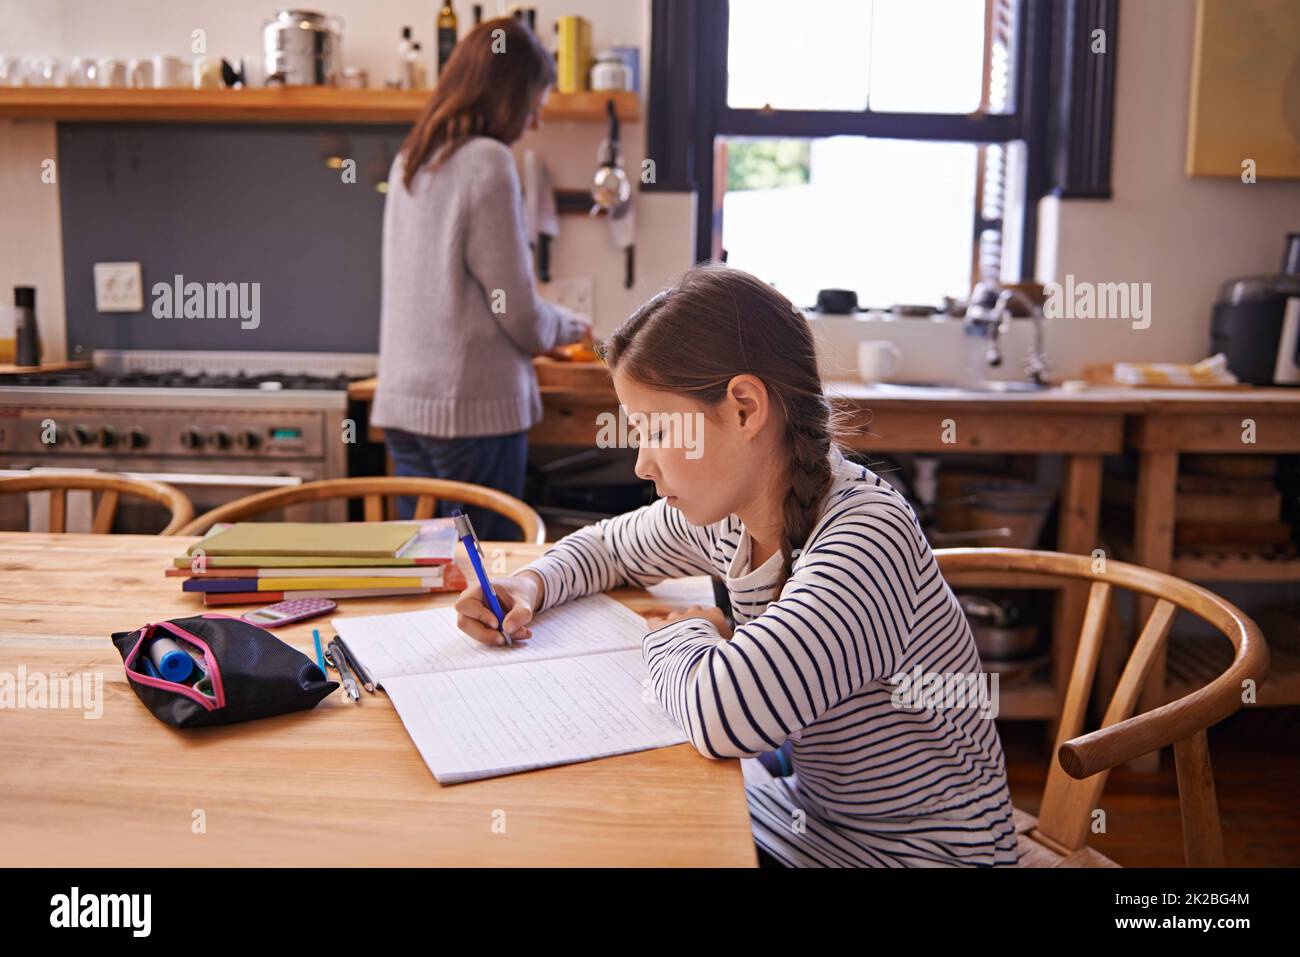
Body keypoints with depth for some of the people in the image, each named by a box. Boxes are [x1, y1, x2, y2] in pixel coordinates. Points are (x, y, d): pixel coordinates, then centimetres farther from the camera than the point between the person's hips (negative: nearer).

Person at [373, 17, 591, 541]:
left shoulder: (409, 161, 12)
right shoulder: (487, 161, -12)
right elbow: (520, 314, -12)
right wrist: (570, 326, 10)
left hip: (403, 401, 8)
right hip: (472, 405, -8)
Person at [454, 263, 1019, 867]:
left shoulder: (867, 535, -29)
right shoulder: (725, 513, -5)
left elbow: (723, 712, -42)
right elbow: (611, 546, 16)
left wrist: (681, 636, -20)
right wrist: (530, 586, -5)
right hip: (809, 818, 6)